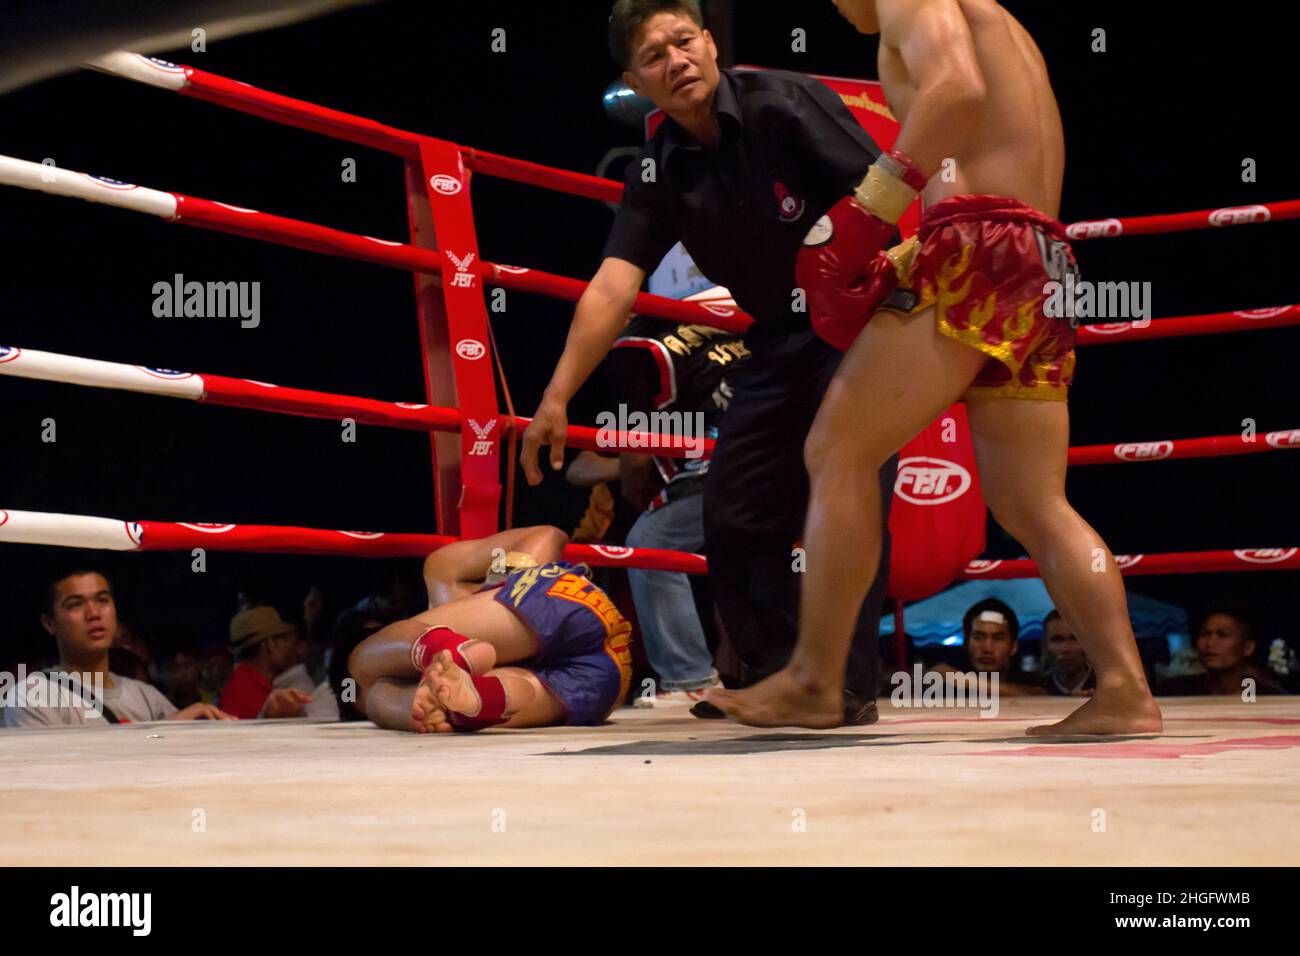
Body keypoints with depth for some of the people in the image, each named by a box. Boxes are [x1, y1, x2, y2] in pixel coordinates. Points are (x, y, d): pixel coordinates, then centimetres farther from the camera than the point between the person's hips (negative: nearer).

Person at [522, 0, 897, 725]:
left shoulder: (786, 104, -16)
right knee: (736, 514, 5)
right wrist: (557, 400, -20)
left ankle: (850, 685, -5)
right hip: (781, 343, 6)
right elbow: (612, 290, -11)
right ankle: (776, 676, 19)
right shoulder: (660, 172, -2)